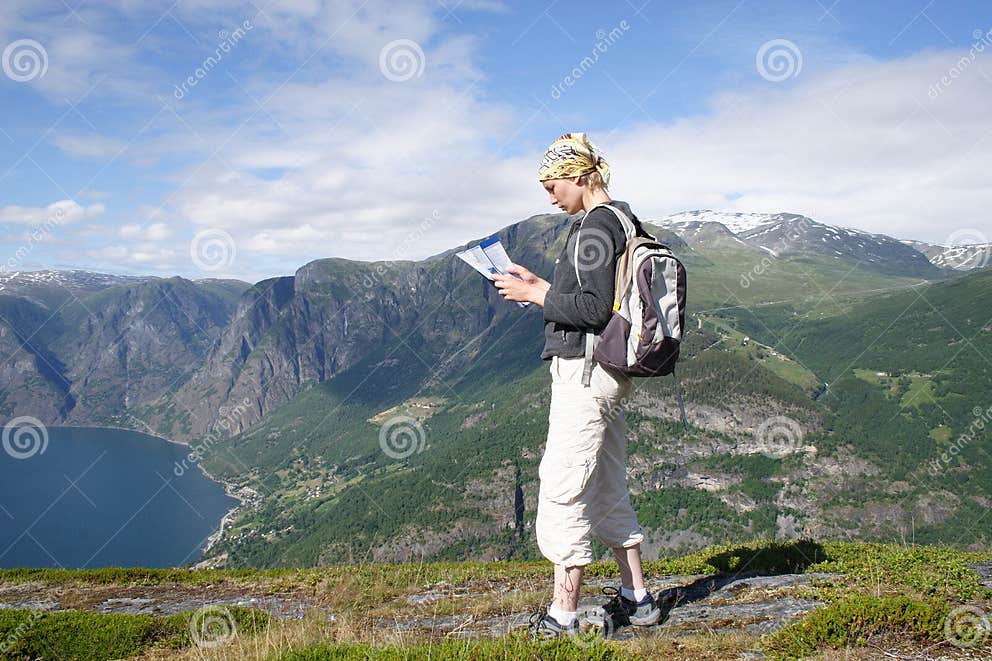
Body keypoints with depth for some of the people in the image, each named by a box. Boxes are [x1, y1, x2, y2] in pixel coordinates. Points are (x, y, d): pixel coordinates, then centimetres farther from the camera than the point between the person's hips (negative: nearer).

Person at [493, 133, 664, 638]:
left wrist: (533, 295, -11)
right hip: (609, 373, 10)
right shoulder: (623, 220, 17)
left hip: (585, 371, -10)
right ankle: (636, 598, 24)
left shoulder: (595, 225, -14)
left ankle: (563, 615, 2)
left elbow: (593, 309, -21)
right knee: (608, 487, 16)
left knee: (562, 489, -5)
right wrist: (540, 284, 17)